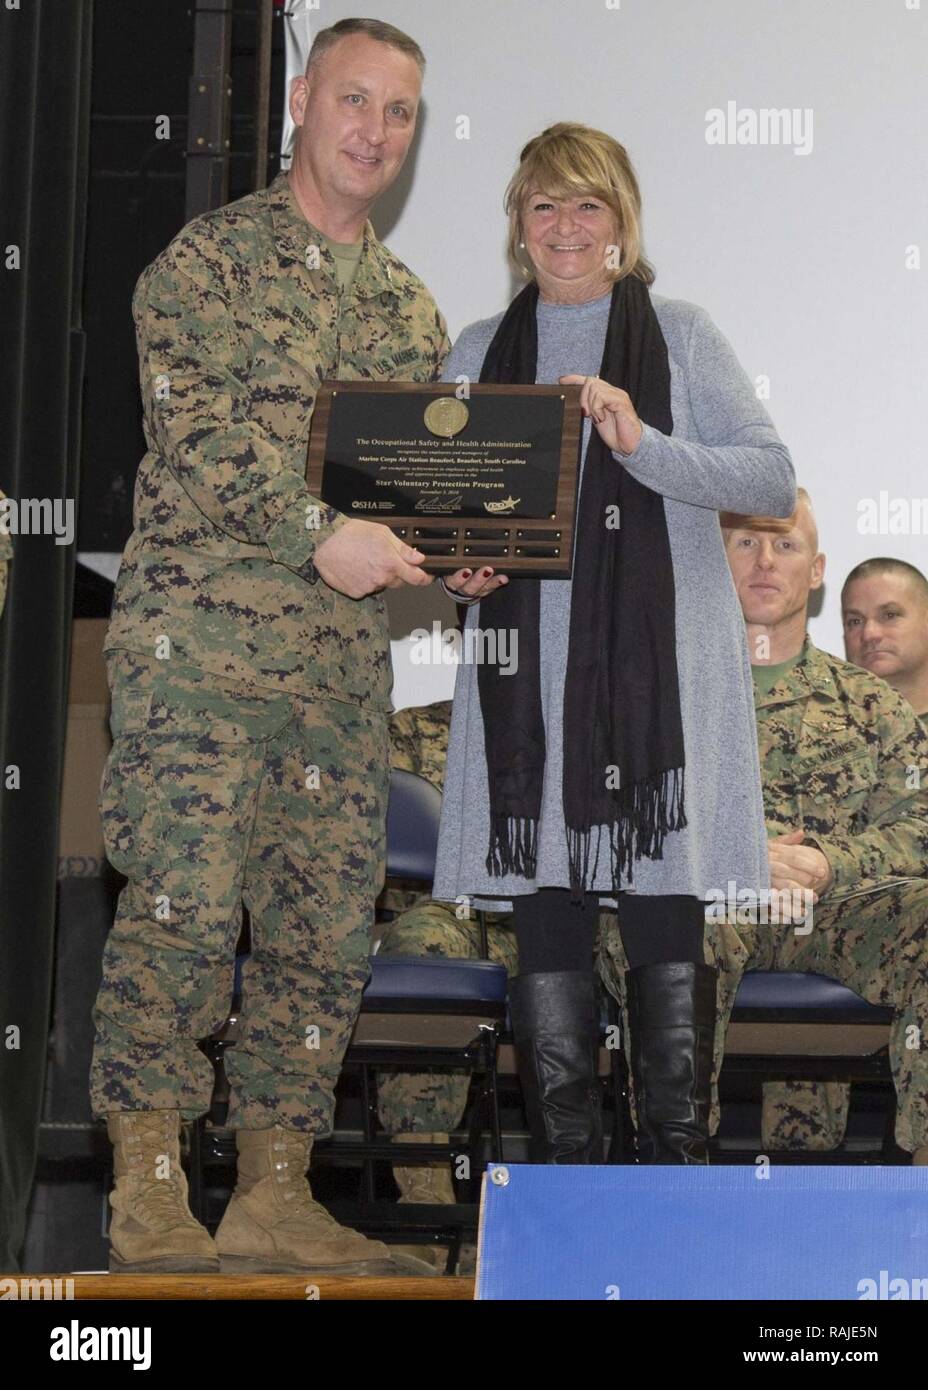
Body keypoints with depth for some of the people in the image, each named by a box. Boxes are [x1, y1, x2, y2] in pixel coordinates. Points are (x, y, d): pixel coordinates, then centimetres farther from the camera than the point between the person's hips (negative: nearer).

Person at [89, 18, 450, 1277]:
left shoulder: (412, 307, 19)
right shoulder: (209, 259, 0)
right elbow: (196, 432, -12)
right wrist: (320, 535, -21)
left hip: (345, 652, 6)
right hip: (201, 630, -6)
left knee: (329, 919, 3)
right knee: (186, 900, -11)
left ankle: (276, 1194, 10)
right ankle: (149, 1188, -1)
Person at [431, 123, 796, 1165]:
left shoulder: (680, 336, 7)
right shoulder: (479, 353, 15)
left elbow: (774, 479, -2)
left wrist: (642, 444, -16)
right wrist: (460, 569, -4)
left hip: (659, 669, -2)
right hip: (527, 678, 2)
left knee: (665, 917, -4)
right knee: (544, 916, 0)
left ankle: (677, 1159, 2)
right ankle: (563, 1159, 7)